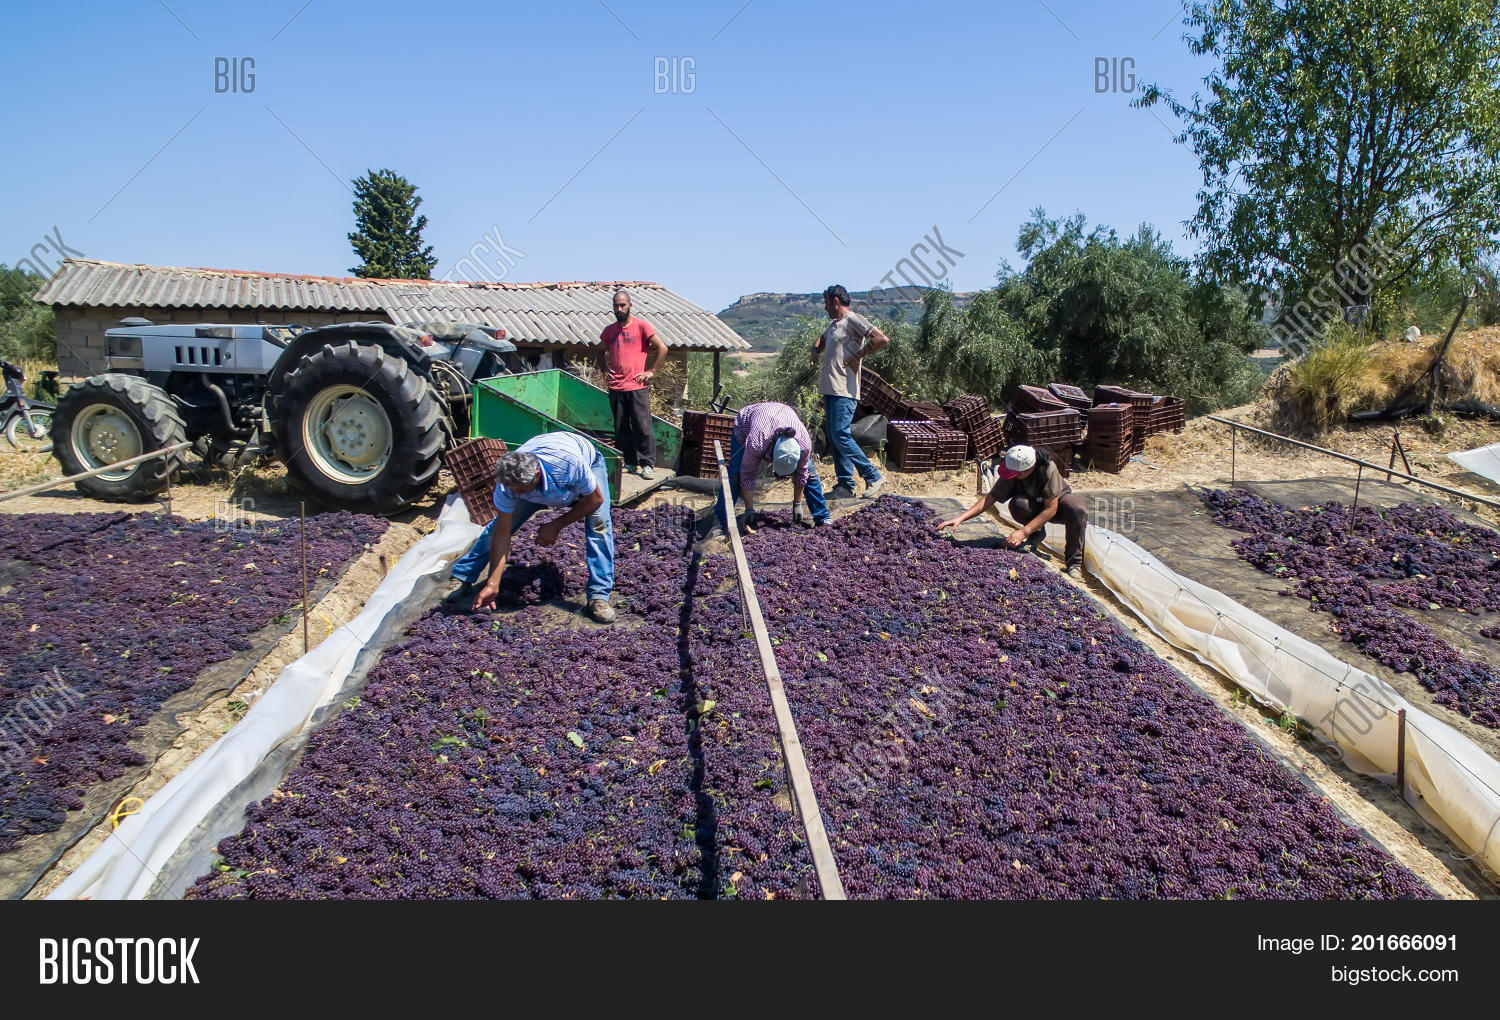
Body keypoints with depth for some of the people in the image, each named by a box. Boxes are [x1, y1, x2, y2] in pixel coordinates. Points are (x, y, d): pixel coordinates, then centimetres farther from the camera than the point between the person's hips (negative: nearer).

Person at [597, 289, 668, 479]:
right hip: (616, 388, 5)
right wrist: (604, 370, 14)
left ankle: (647, 465, -2)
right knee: (620, 429, 7)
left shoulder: (642, 326, -1)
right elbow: (600, 351, 29)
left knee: (643, 426, -7)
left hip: (637, 387, -4)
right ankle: (629, 462, 16)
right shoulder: (609, 330, 13)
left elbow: (662, 348, -4)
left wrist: (651, 371, -6)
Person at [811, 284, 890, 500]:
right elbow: (822, 340, 42)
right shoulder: (834, 324, 20)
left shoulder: (853, 320, -9)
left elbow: (882, 339, -21)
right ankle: (845, 485, 12)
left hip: (844, 391, -10)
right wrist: (815, 351, 20)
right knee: (833, 439, 8)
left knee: (840, 436, -14)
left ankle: (873, 476, -5)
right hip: (830, 390, 10)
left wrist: (857, 357, -17)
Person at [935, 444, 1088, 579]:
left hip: (1056, 500, -2)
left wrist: (1023, 532, -40)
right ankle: (1036, 535, -5)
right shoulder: (1011, 474, -26)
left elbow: (1051, 509, -34)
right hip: (1034, 505, 2)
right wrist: (960, 518, -32)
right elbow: (989, 498, -21)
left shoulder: (1048, 469, -36)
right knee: (1018, 503, -35)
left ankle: (1073, 562, -16)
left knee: (1079, 511, -35)